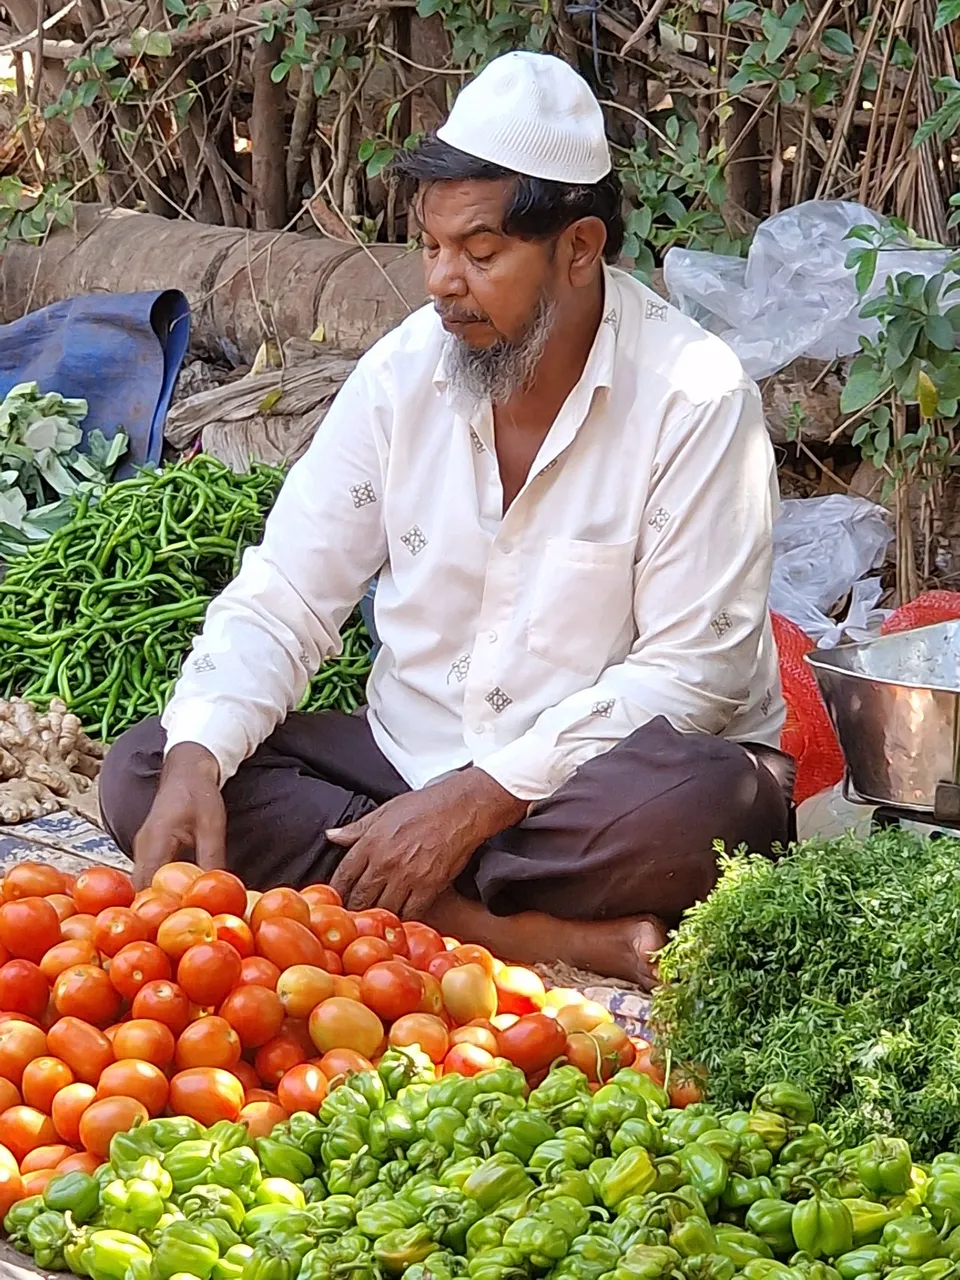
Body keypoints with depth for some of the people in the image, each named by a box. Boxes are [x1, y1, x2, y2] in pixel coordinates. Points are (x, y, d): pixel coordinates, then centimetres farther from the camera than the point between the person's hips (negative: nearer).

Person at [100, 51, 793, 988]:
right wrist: (196, 761, -19)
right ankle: (539, 935, -24)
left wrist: (479, 799, -24)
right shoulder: (404, 371, 0)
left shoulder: (695, 398, -14)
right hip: (410, 759, 6)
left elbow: (691, 671, -17)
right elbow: (282, 600, 0)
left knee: (696, 802, -39)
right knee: (142, 776, -16)